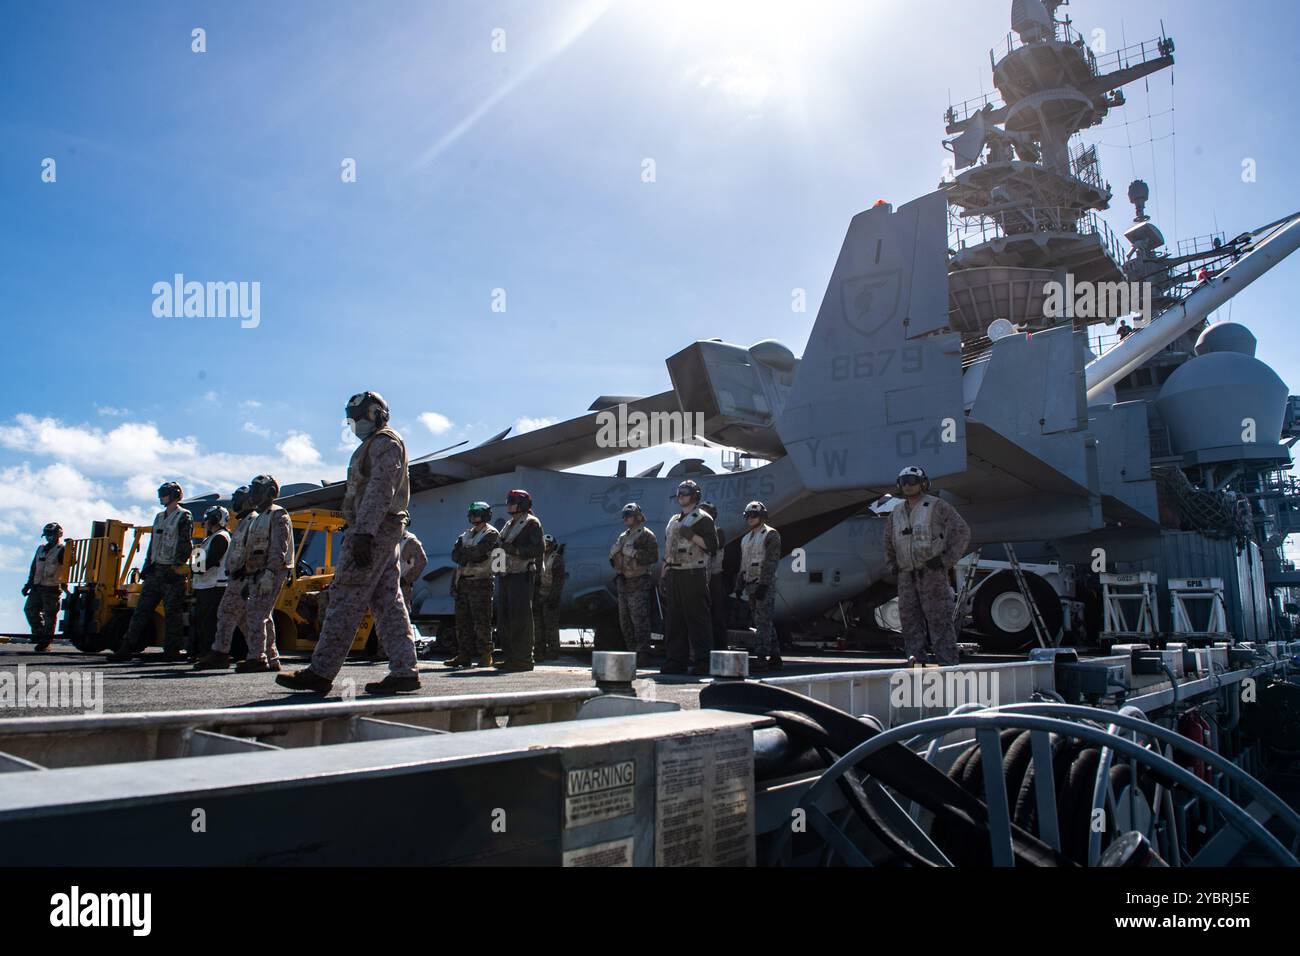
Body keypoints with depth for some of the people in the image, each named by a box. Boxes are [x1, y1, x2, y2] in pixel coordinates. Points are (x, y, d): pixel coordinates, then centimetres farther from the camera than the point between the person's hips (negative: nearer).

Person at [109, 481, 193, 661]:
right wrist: (147, 565, 15)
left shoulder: (184, 517, -4)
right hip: (155, 571, 8)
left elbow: (186, 545, -11)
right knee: (142, 609, 5)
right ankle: (127, 647, 7)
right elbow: (153, 543, 23)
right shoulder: (159, 517, 20)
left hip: (173, 572, -8)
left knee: (173, 612, -4)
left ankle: (171, 650, 0)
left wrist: (176, 567, -17)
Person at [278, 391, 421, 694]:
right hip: (384, 532, 10)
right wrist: (359, 533, 18)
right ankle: (404, 671, 2)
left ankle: (321, 671, -5)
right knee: (388, 602, 4)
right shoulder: (377, 445, 27)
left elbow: (379, 491, -18)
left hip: (374, 530, -10)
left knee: (345, 599, -8)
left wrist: (363, 533, -26)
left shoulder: (384, 443, -6)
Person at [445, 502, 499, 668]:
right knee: (462, 621, 6)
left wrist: (463, 551, 0)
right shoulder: (466, 534, 20)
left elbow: (478, 552, -16)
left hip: (481, 581, -7)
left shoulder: (491, 533, 0)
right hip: (462, 581, 7)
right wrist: (471, 556, -10)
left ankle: (486, 656, -2)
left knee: (481, 621, -7)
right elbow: (455, 556, 7)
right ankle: (464, 655, 11)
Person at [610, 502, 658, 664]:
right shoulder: (623, 537, 19)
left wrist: (634, 553, -20)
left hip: (639, 584, -8)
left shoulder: (646, 535, -5)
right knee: (625, 621, 10)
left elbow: (653, 557, -16)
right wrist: (615, 550, -1)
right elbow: (612, 558, 20)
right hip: (623, 583, 8)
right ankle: (632, 652, 19)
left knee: (640, 620, -11)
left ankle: (643, 655, -10)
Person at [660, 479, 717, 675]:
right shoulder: (673, 520, 21)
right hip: (674, 574, 8)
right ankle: (677, 660, 14)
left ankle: (702, 661, -5)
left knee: (697, 618, -7)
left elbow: (712, 546, -10)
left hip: (693, 575, -8)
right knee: (674, 619, 8)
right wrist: (664, 574, 18)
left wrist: (692, 536, -18)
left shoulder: (702, 519, -2)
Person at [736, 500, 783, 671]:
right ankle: (775, 656, 16)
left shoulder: (771, 534, -5)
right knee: (765, 623, 10)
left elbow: (771, 561, -14)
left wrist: (764, 585, -21)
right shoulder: (746, 538, 19)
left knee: (762, 621, -12)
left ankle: (761, 658, -14)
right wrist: (739, 586, 16)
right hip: (751, 585, 8)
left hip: (765, 585, -8)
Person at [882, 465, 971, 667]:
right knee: (909, 618, 4)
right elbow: (888, 543, 28)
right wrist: (892, 567, 14)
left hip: (932, 572, -6)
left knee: (938, 619, -7)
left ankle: (948, 663, -4)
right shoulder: (896, 515, 16)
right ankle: (914, 660, 8)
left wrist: (947, 561, -9)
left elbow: (962, 532, -3)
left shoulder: (937, 507, -1)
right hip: (906, 575, 6)